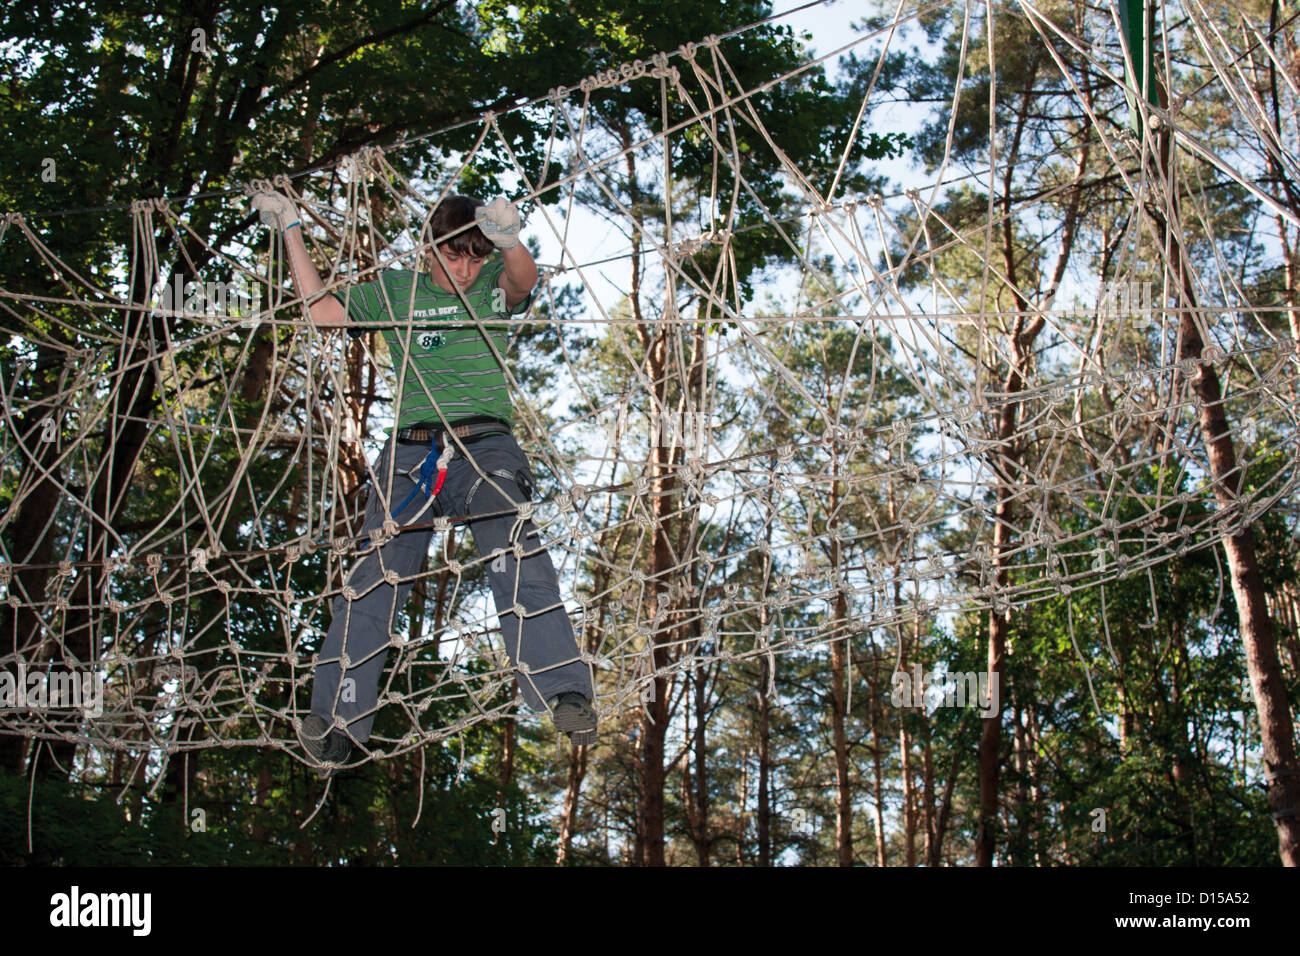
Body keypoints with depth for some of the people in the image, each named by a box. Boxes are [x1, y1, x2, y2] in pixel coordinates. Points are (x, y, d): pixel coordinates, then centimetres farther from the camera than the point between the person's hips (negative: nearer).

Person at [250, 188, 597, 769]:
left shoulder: (494, 286, 14)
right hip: (411, 449, 2)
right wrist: (291, 233, 22)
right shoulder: (394, 290, 21)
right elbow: (324, 311, 22)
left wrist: (509, 239, -32)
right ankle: (334, 715, -5)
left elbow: (523, 280, -9)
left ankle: (564, 694, -32)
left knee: (514, 551, -25)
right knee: (378, 572, -10)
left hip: (486, 444, -2)